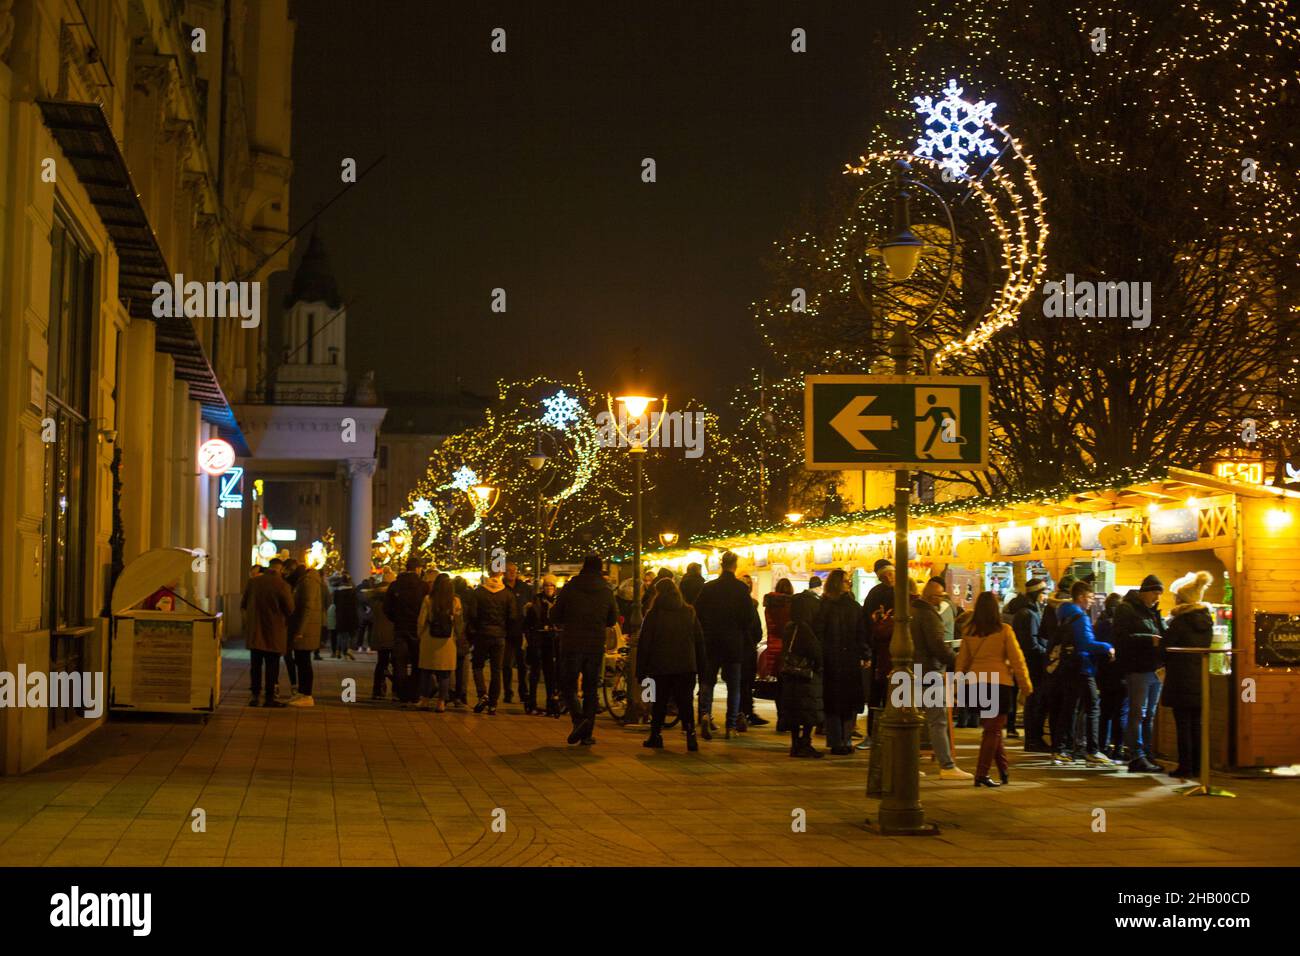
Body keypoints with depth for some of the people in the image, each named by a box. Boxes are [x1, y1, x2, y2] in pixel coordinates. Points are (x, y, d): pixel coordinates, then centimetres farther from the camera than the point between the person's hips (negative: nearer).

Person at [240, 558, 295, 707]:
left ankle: (255, 695, 11)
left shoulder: (253, 582, -2)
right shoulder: (282, 585, -16)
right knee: (272, 666, 4)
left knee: (256, 665, 11)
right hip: (274, 633, -4)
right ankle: (270, 697, 5)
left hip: (255, 632, 4)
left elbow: (243, 604, 9)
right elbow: (290, 610, -9)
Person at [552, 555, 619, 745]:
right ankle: (587, 733, 8)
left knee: (569, 685, 8)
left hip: (571, 645, -2)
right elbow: (612, 619, 12)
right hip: (596, 647, 2)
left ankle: (578, 718, -17)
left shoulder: (570, 588, -5)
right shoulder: (606, 592, 1)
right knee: (591, 688, 10)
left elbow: (555, 616, 0)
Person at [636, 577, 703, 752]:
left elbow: (644, 645, -4)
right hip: (686, 667, 2)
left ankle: (655, 736, 14)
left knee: (659, 703, 10)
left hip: (660, 667, -2)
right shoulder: (689, 613, 6)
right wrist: (699, 666, 12)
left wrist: (640, 672, 1)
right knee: (685, 703, 2)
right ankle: (690, 735, -12)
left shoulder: (653, 615, -5)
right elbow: (699, 641, 9)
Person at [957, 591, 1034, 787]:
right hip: (998, 682, -4)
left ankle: (1004, 769, 23)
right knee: (993, 729, 3)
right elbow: (1016, 659, -4)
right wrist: (1026, 684, 3)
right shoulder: (1004, 631, -7)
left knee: (991, 727, 17)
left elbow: (962, 660, 7)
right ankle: (982, 774, -2)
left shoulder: (969, 631, 3)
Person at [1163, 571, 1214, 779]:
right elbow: (1207, 646, 14)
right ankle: (1197, 766, 13)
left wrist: (1166, 665, 8)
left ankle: (1185, 766, -1)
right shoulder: (1207, 619, 8)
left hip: (1181, 679, -6)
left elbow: (1166, 647, -10)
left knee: (1183, 724, -2)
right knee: (1196, 724, 11)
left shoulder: (1178, 621, -12)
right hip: (1200, 678, 6)